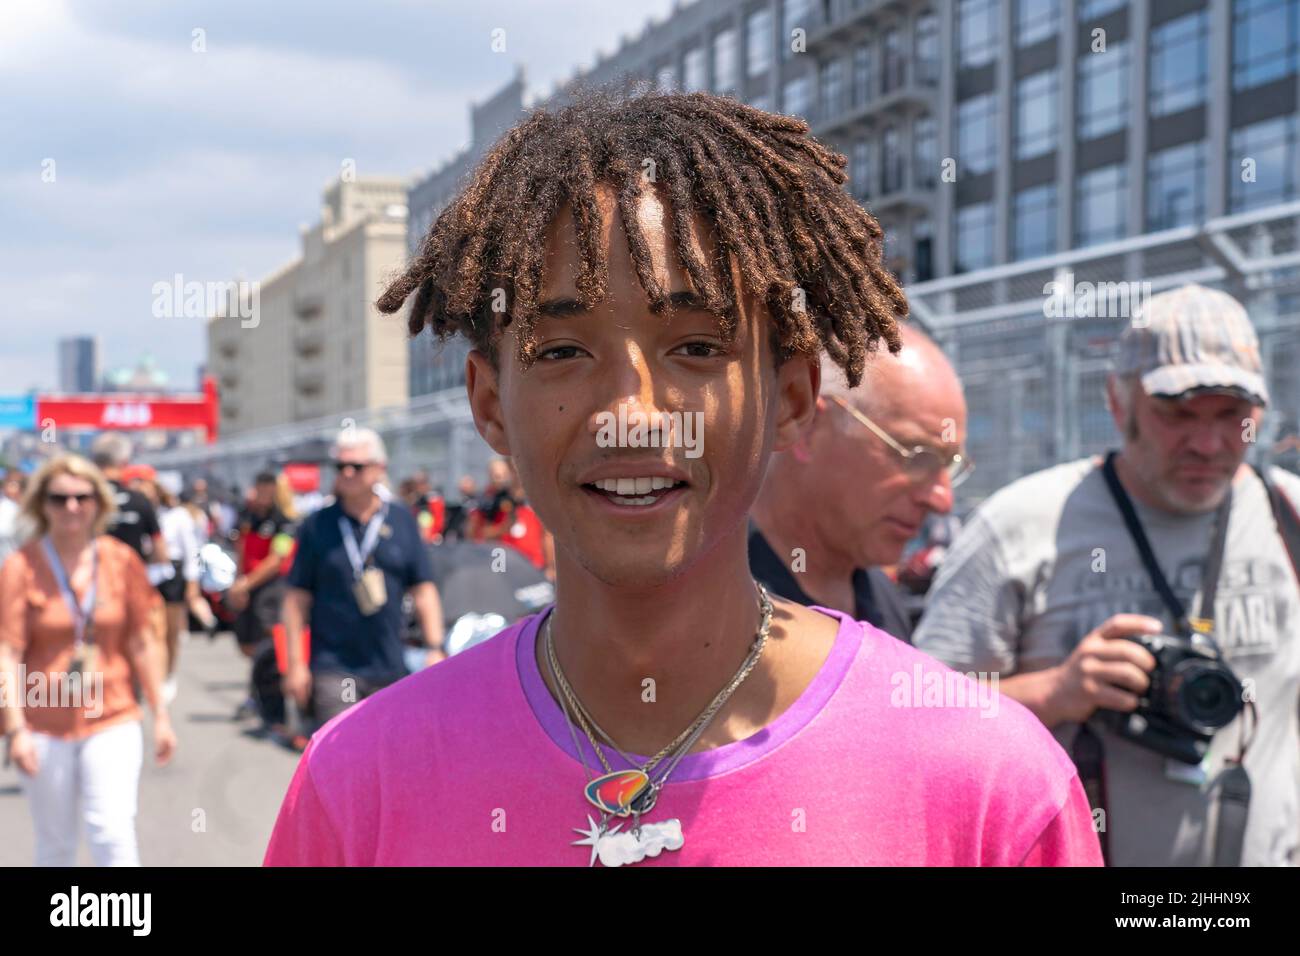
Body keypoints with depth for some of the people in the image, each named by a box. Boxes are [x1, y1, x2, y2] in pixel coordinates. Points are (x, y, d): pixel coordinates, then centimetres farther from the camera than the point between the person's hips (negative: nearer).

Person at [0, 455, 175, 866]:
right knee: (55, 845, 10)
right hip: (44, 727, -1)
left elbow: (140, 643, 7)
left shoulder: (121, 561, 2)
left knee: (114, 833, -9)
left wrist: (160, 714, 7)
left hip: (112, 721, 1)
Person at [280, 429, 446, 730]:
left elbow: (424, 591, 8)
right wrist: (295, 663, -4)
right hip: (333, 669, -3)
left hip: (390, 670, 3)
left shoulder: (403, 521, 7)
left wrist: (435, 649, 0)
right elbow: (297, 599, 2)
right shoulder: (317, 526, 2)